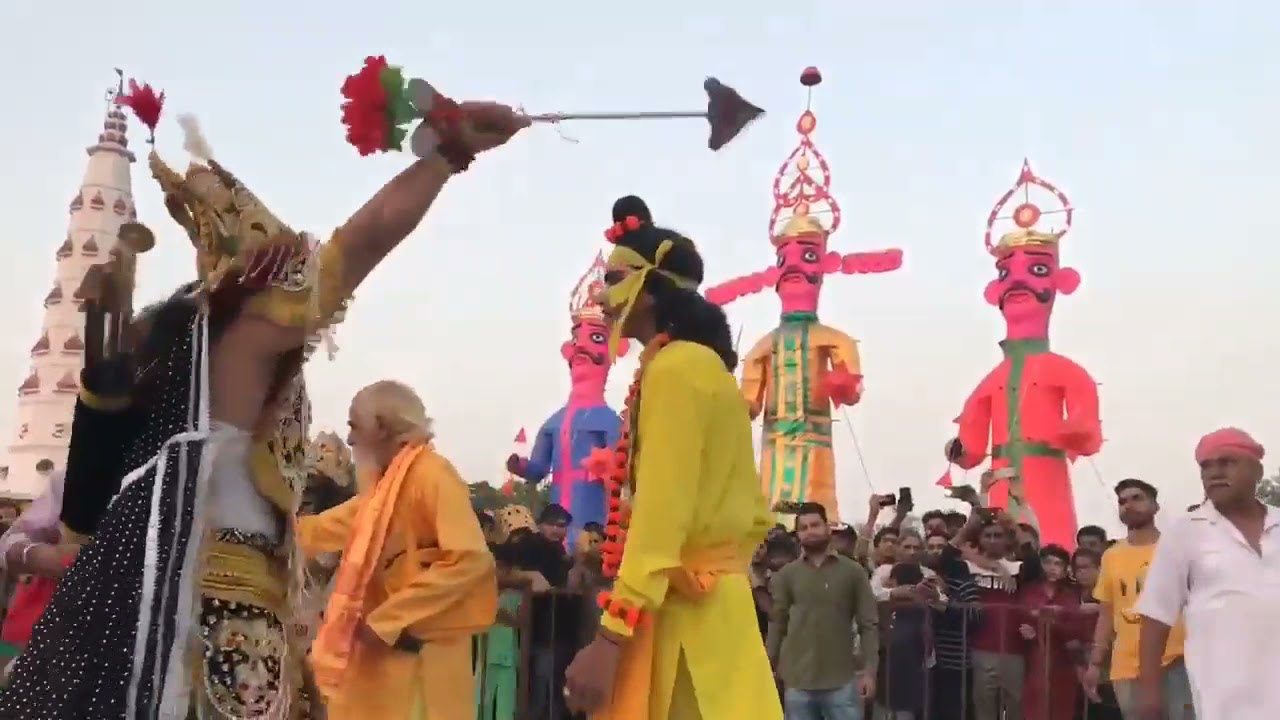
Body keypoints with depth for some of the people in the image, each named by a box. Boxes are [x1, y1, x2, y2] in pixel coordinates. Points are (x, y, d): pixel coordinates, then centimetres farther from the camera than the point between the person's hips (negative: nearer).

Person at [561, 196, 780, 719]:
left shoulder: (675, 367, -11)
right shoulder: (705, 366, 18)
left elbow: (661, 512, -21)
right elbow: (753, 513, 20)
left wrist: (610, 635, -23)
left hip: (676, 613, -10)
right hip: (712, 606, 10)